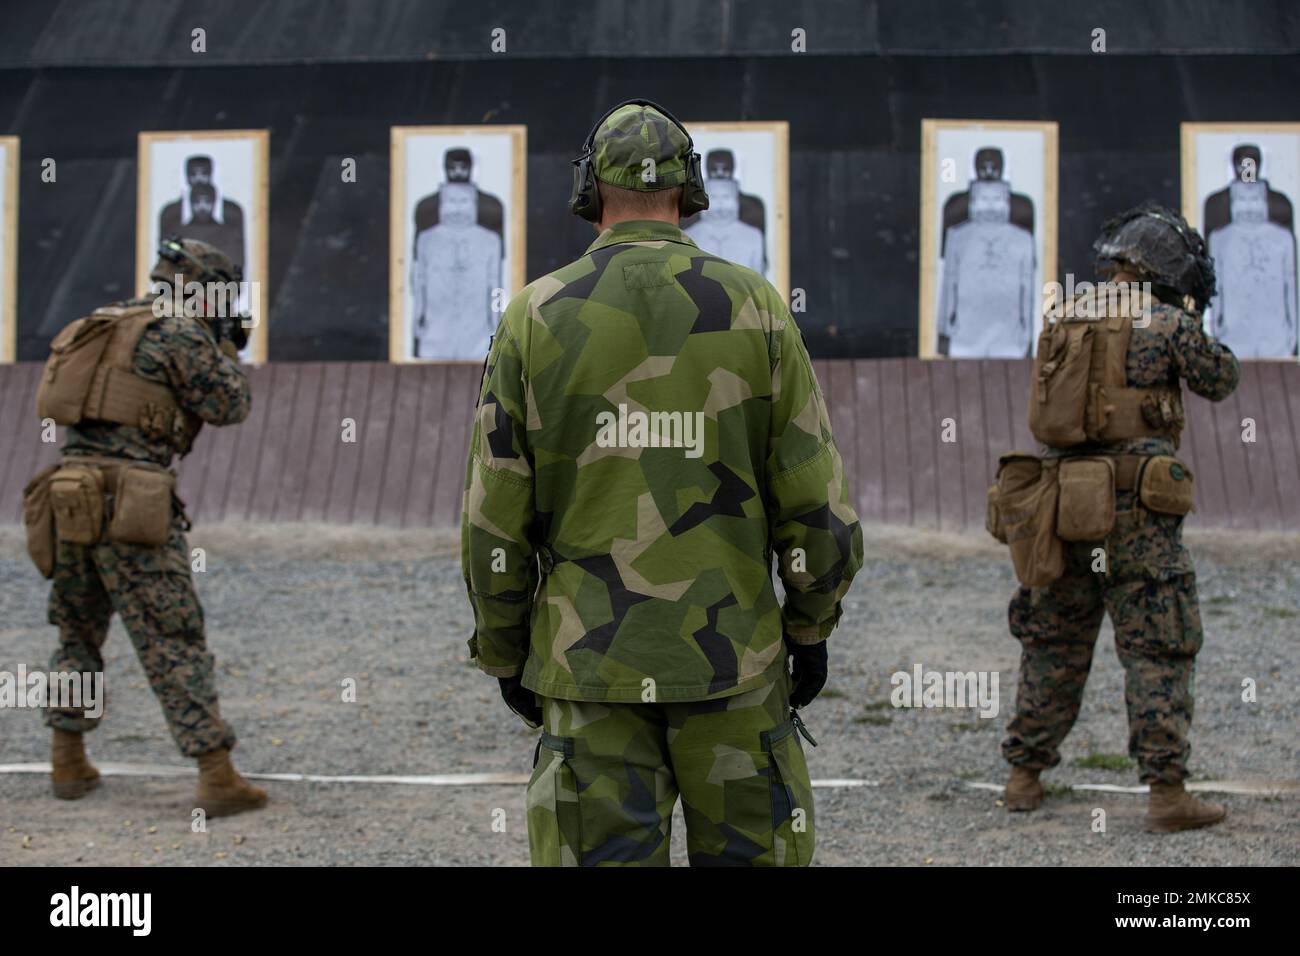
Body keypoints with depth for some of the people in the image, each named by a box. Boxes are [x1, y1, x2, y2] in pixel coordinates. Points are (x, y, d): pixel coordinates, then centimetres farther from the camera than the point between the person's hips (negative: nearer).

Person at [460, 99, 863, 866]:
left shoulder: (536, 316, -3)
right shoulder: (754, 308, -3)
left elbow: (494, 521, -2)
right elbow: (817, 501, -3)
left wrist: (505, 655, 9)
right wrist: (811, 629, 10)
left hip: (590, 663, 0)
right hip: (731, 659, 0)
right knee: (747, 853, 11)